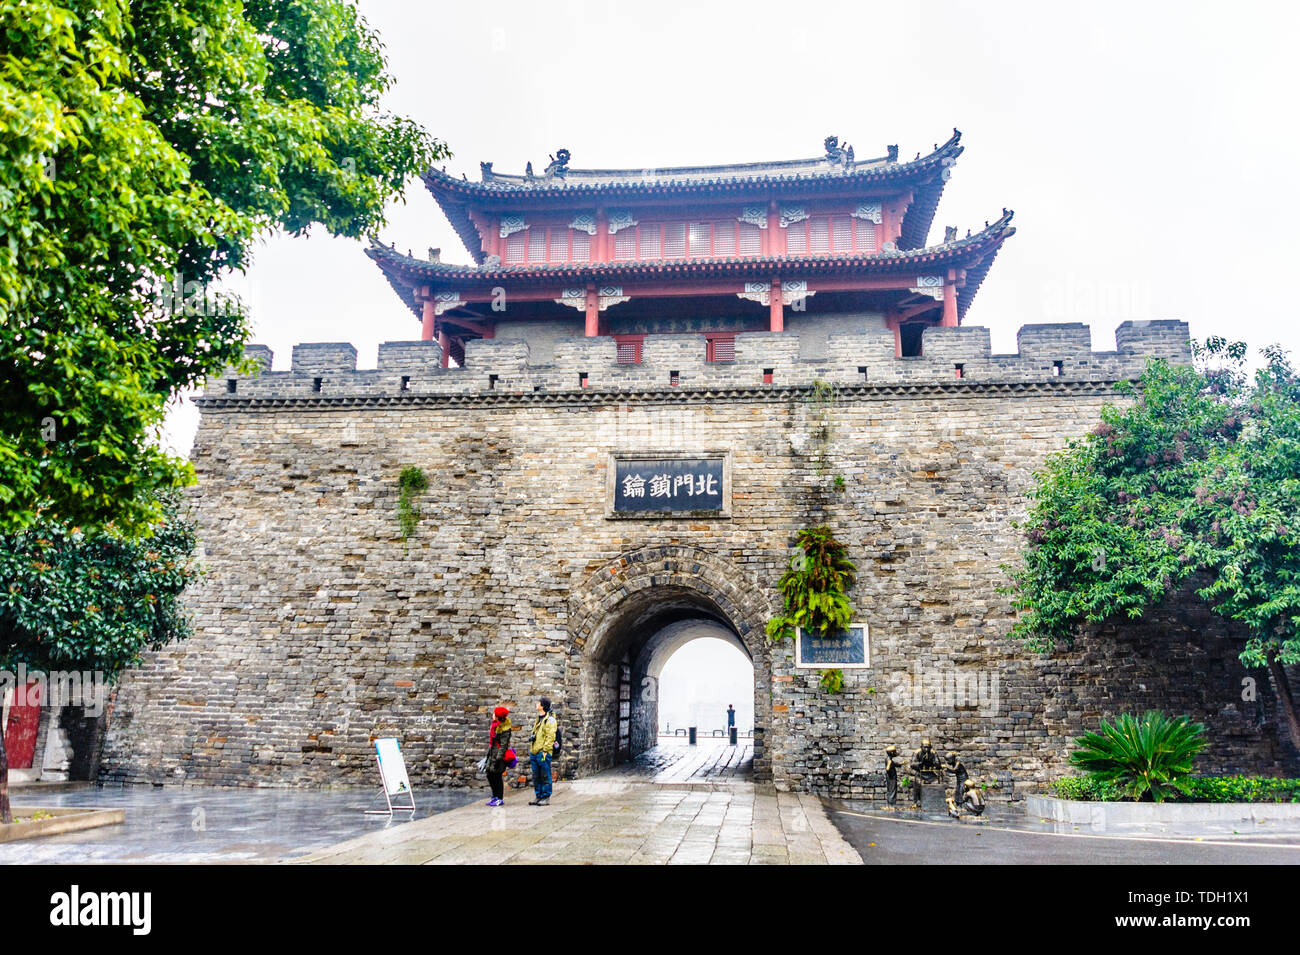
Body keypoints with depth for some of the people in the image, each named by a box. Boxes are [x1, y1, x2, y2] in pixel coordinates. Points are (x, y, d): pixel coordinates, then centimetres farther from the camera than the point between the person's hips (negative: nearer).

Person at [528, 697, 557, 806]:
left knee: (545, 776, -4)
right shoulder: (537, 720, 19)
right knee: (536, 777, 11)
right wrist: (530, 750, 20)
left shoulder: (550, 720, -9)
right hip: (534, 752, 9)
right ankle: (539, 797, 18)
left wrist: (545, 751, -19)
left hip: (543, 753, -9)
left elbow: (550, 737, -15)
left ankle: (546, 798, 1)